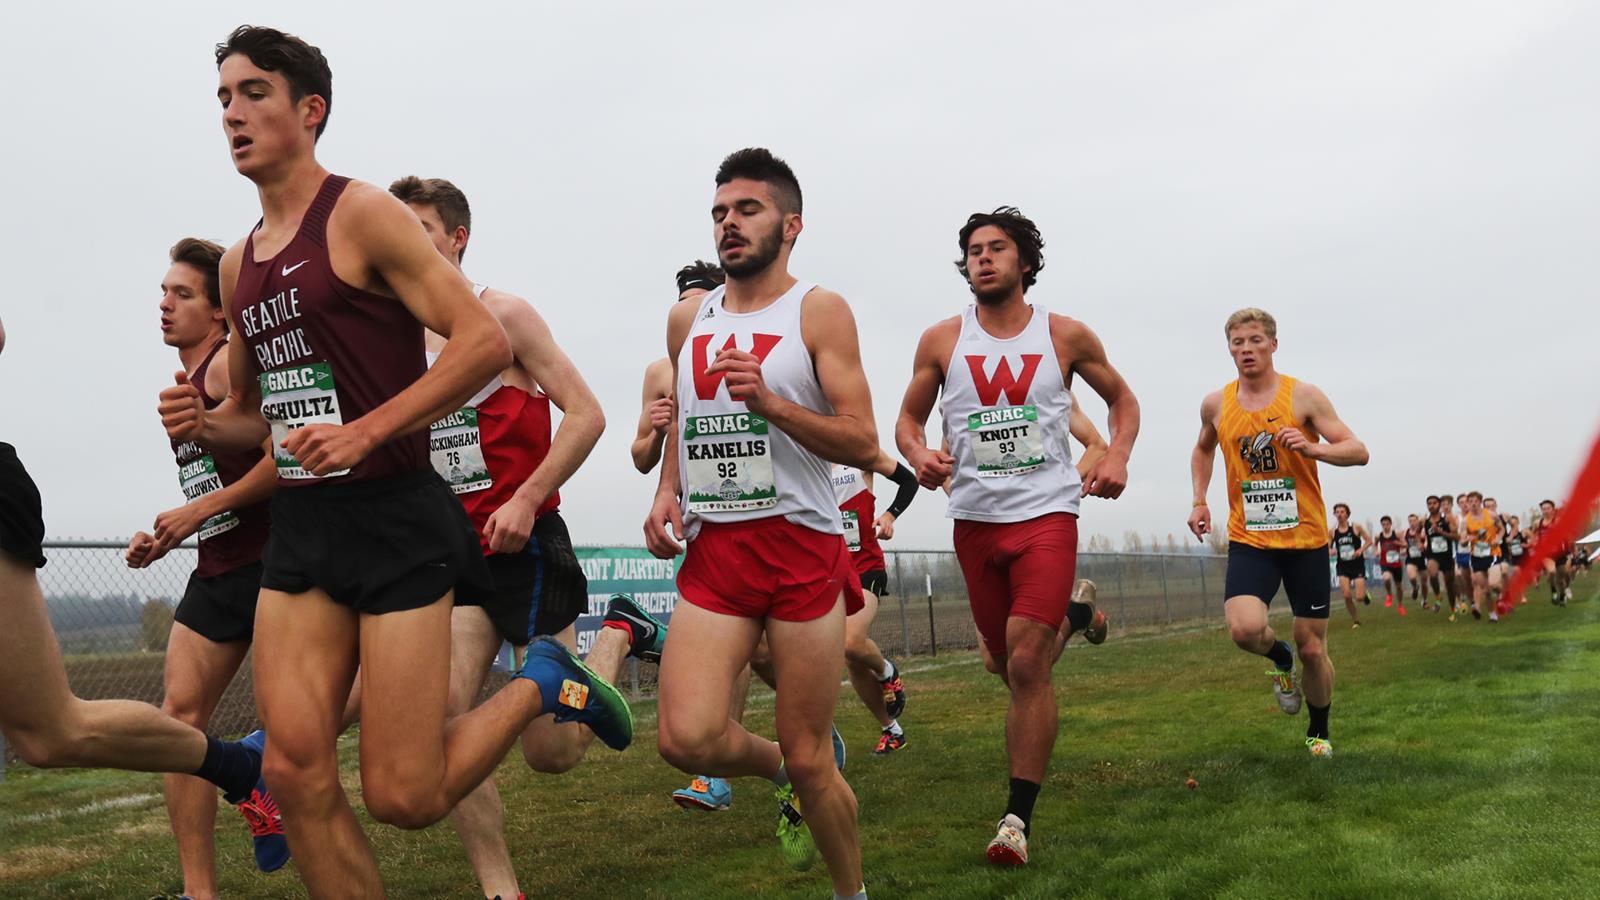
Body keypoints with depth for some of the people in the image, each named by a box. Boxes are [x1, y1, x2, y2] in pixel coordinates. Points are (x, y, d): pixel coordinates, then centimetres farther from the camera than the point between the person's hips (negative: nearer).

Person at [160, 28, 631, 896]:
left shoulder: (362, 214, -7)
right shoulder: (237, 263, 15)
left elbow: (486, 341, -15)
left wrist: (367, 431, -20)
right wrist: (202, 423, 2)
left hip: (394, 521, -7)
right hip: (300, 528, 7)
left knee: (403, 796, -4)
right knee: (295, 772, 2)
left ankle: (542, 681, 20)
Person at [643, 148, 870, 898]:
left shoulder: (818, 311, -2)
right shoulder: (687, 318, 13)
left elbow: (861, 444, -8)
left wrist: (770, 403, -22)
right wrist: (667, 493, 9)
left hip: (802, 548, -4)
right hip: (712, 552, 4)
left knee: (811, 763, 2)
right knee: (685, 738, -14)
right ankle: (779, 768, 21)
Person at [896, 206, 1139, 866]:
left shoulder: (1065, 335, 0)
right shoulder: (942, 340, 2)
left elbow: (1122, 399, 13)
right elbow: (909, 419, 10)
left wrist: (1117, 456, -5)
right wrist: (918, 454, -13)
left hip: (1047, 513, -3)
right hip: (974, 517, 3)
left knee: (1027, 664, -13)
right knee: (1003, 661, 14)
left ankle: (1019, 817, -3)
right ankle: (1068, 617, 49)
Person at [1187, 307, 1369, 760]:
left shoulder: (1304, 396, -5)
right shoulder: (1216, 404, 3)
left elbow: (1358, 451, -6)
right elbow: (1203, 449, 24)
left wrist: (1311, 447, -24)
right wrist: (1199, 500, 11)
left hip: (1306, 539, -1)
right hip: (1249, 540, 1)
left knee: (1313, 648, 5)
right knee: (1244, 629, -23)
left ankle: (1318, 733, 31)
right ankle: (1280, 659, 14)